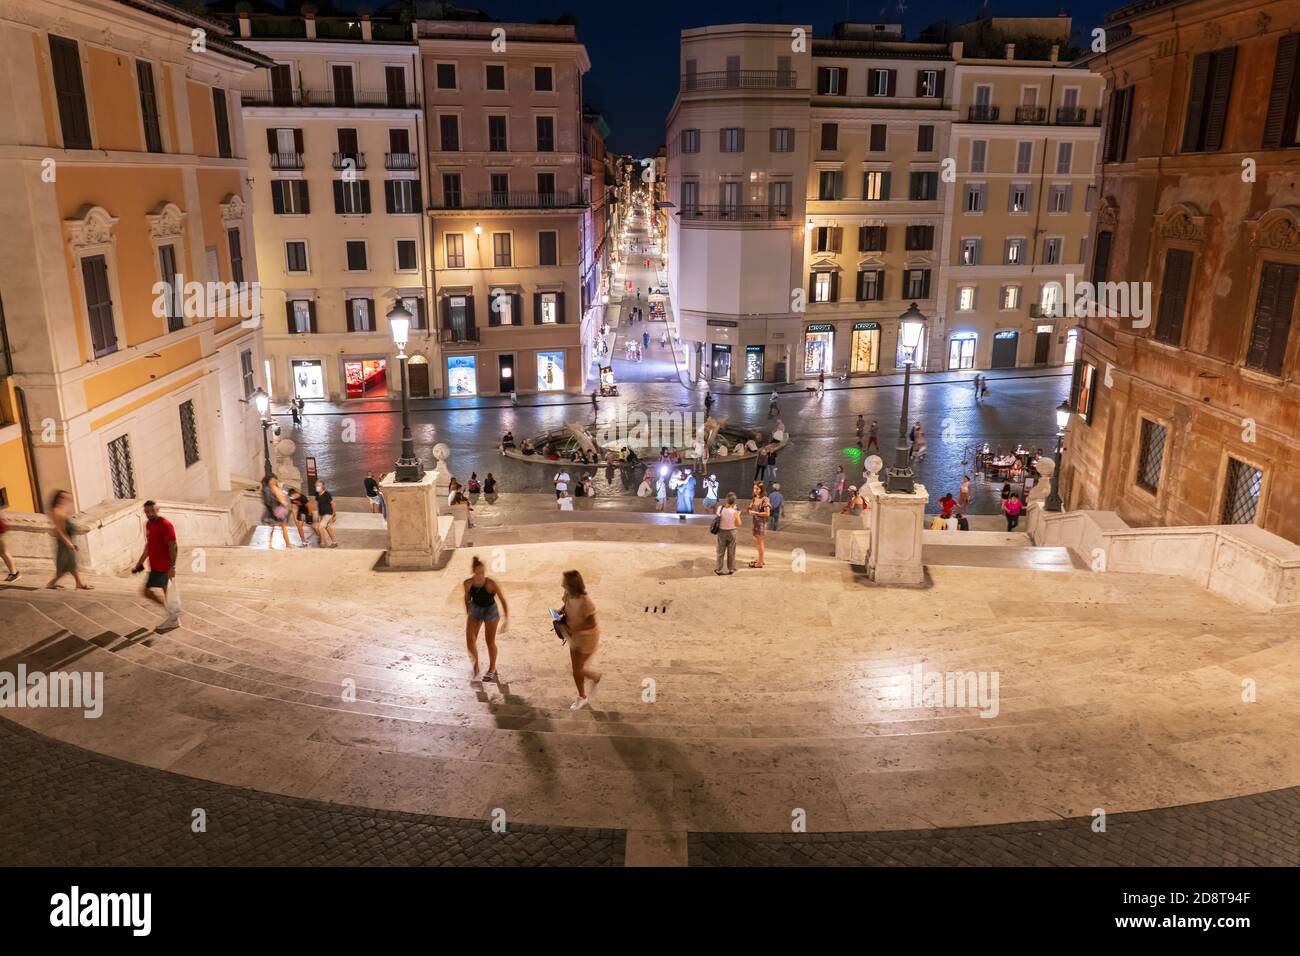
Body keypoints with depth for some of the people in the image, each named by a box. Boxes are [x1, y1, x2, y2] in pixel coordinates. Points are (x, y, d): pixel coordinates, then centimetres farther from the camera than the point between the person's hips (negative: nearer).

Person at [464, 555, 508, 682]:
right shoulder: (467, 584, -18)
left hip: (490, 610, -3)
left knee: (490, 641, 7)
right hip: (475, 610, 3)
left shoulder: (491, 584, -28)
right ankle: (475, 665, 16)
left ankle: (492, 669, 29)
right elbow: (467, 597, 3)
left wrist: (506, 619, -22)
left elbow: (503, 600, -20)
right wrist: (467, 613, 13)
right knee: (470, 639, -8)